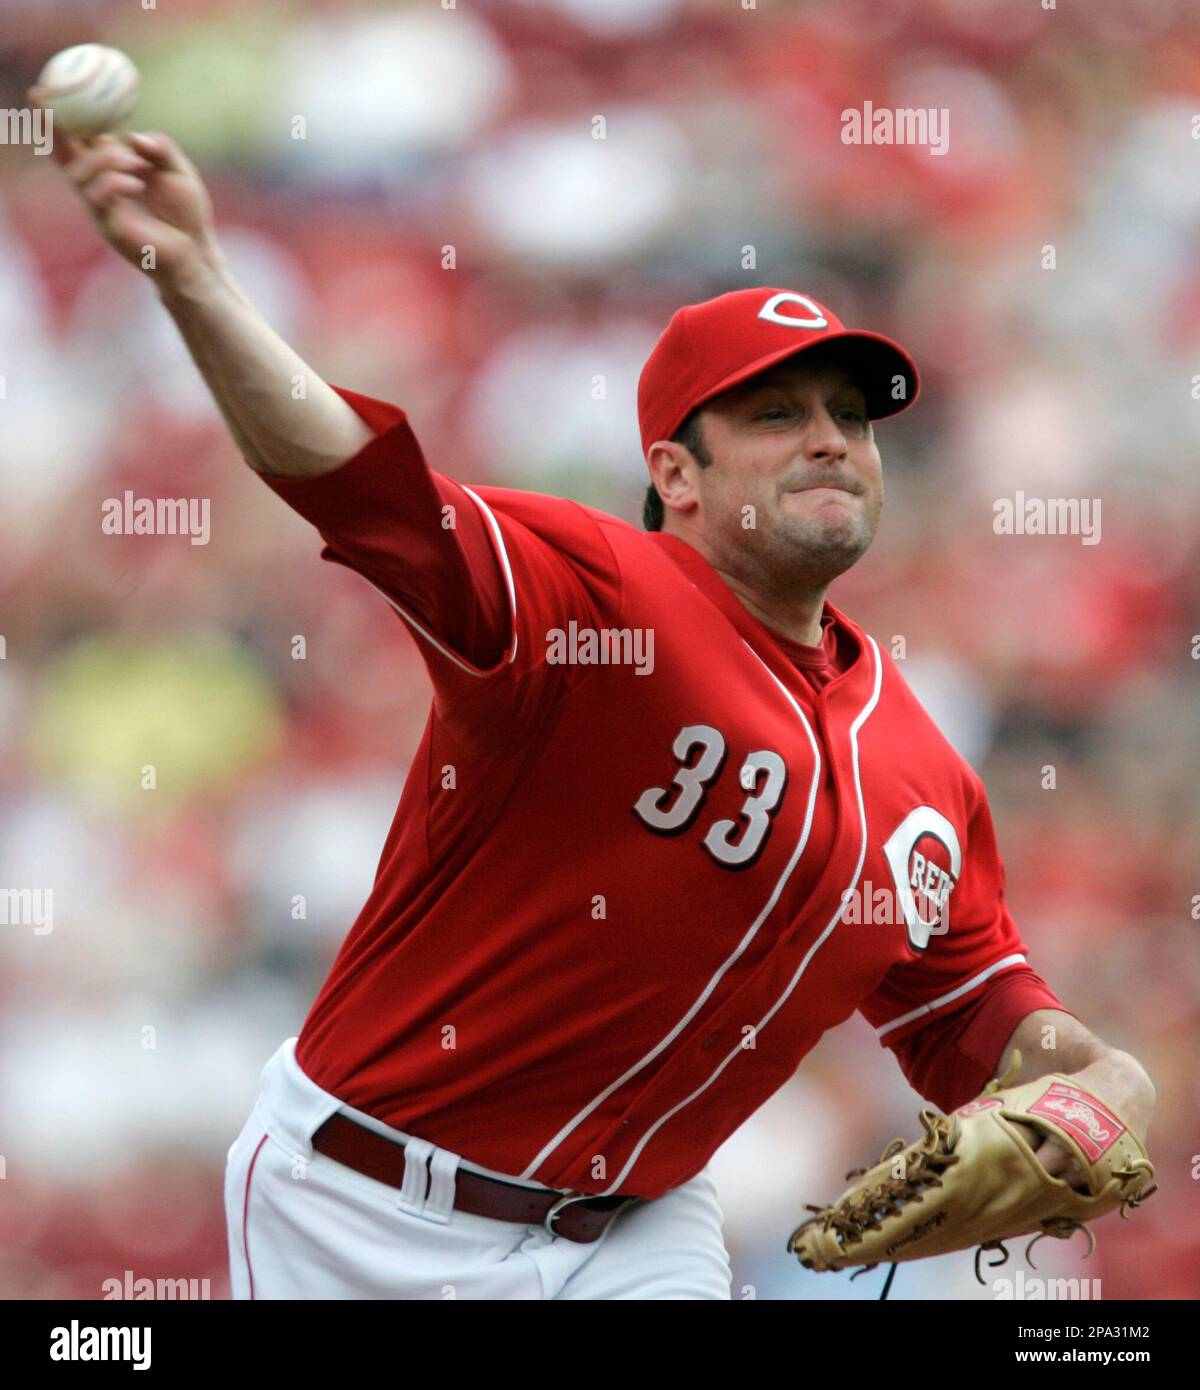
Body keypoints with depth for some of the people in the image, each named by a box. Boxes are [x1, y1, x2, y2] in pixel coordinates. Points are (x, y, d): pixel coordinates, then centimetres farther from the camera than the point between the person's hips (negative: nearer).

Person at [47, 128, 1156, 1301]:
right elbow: (377, 500, -33)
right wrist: (193, 280, -47)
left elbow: (966, 1011, 17)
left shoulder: (919, 767, 5)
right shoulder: (596, 589, -16)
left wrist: (1084, 1071, -6)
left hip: (636, 1232, 6)